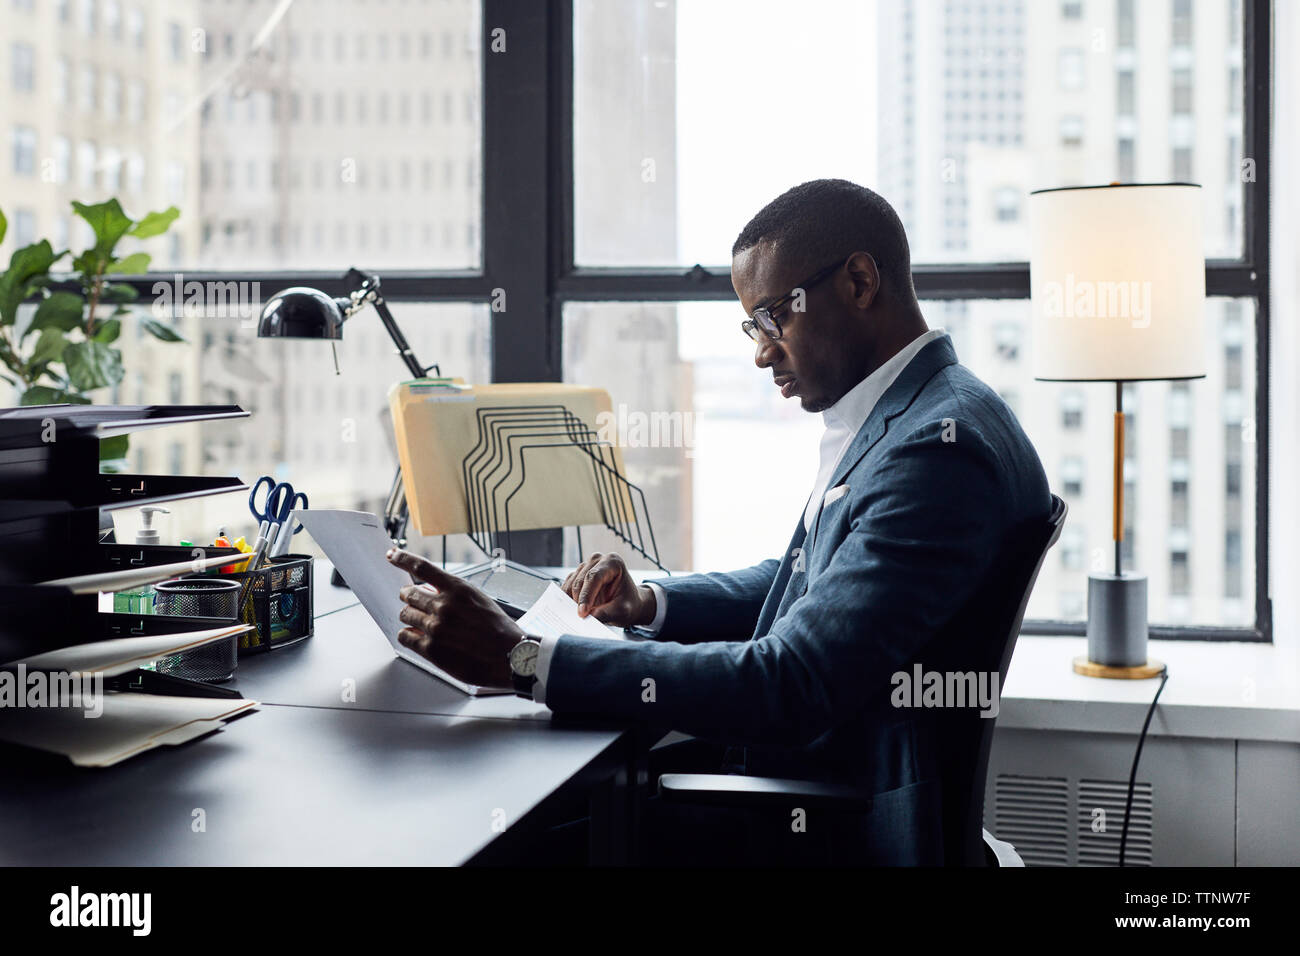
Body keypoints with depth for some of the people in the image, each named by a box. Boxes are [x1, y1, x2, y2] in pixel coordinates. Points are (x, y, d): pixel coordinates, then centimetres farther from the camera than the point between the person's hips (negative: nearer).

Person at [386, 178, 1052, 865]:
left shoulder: (942, 445, -24)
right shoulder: (889, 417, 9)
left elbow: (790, 686, -30)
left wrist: (522, 659, -29)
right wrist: (650, 604, 4)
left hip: (845, 833, -9)